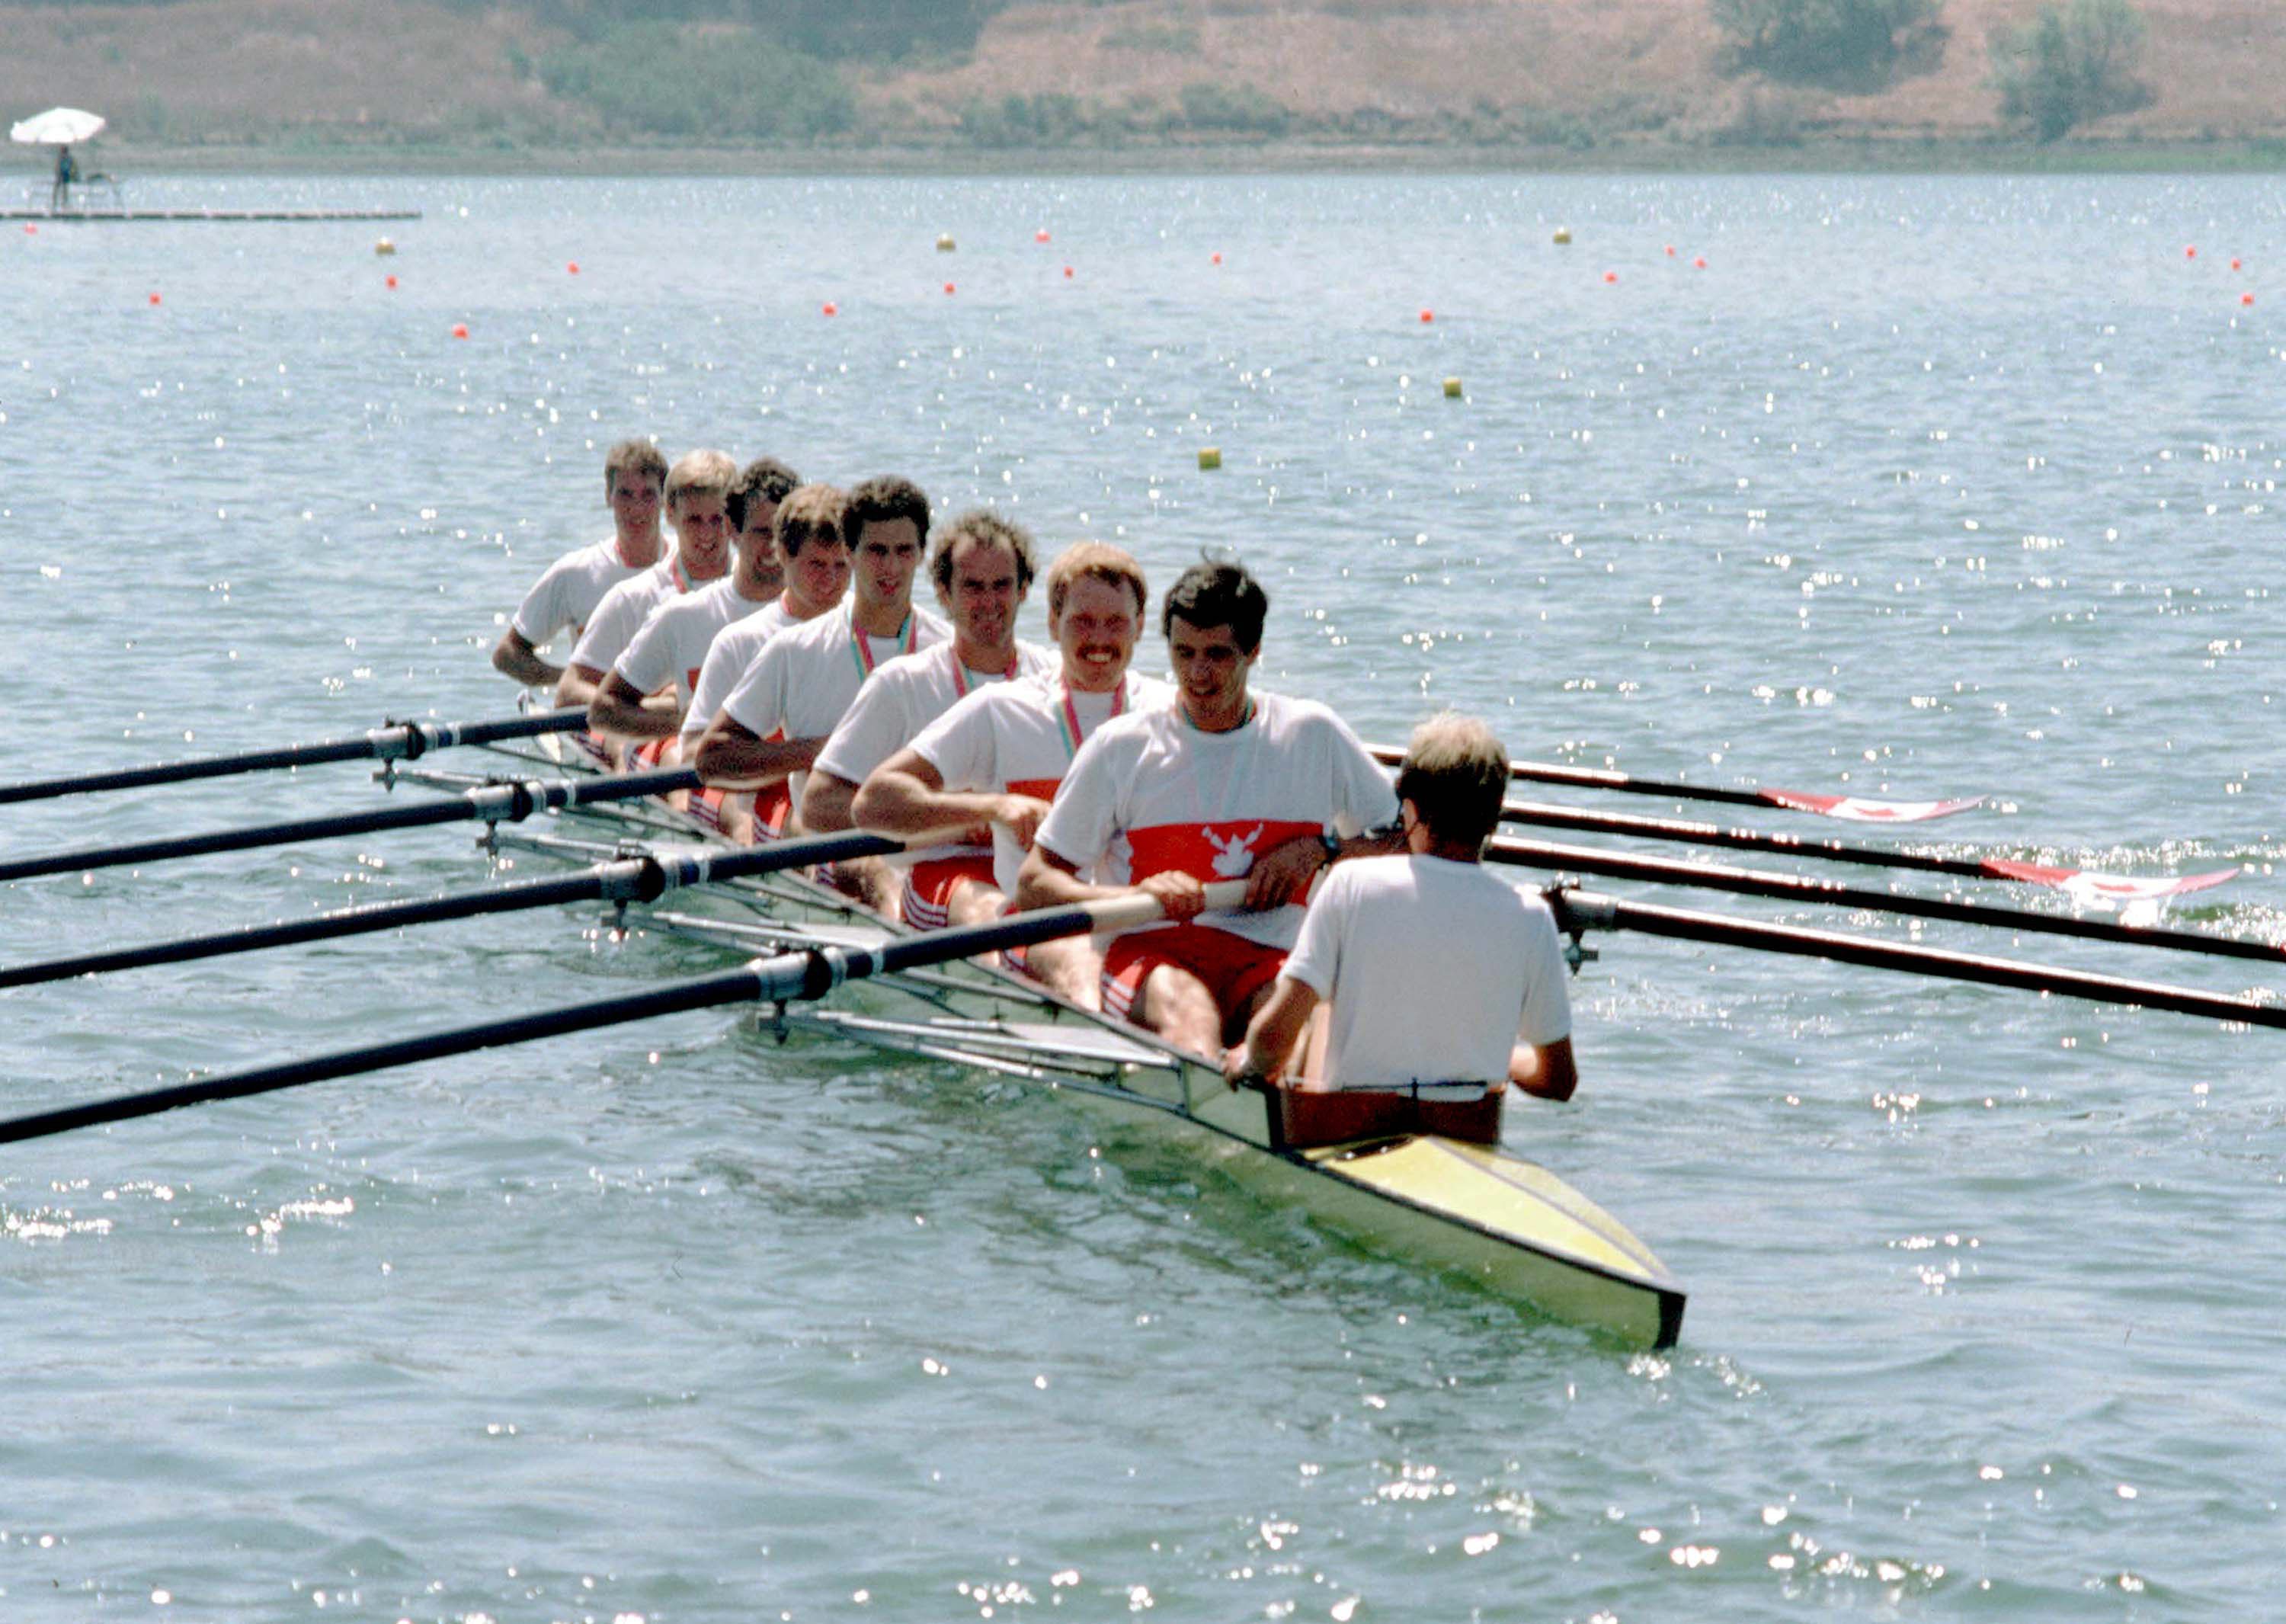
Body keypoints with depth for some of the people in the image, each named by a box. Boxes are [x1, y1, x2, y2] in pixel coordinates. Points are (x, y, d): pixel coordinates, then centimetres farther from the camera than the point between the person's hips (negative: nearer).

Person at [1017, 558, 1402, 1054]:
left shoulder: (1313, 735, 14)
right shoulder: (1122, 747, 9)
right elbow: (1032, 885, 5)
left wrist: (1320, 850, 2)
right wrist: (1139, 894, -13)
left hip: (1268, 958, 2)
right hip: (1147, 954, -1)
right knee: (1187, 1009, -38)